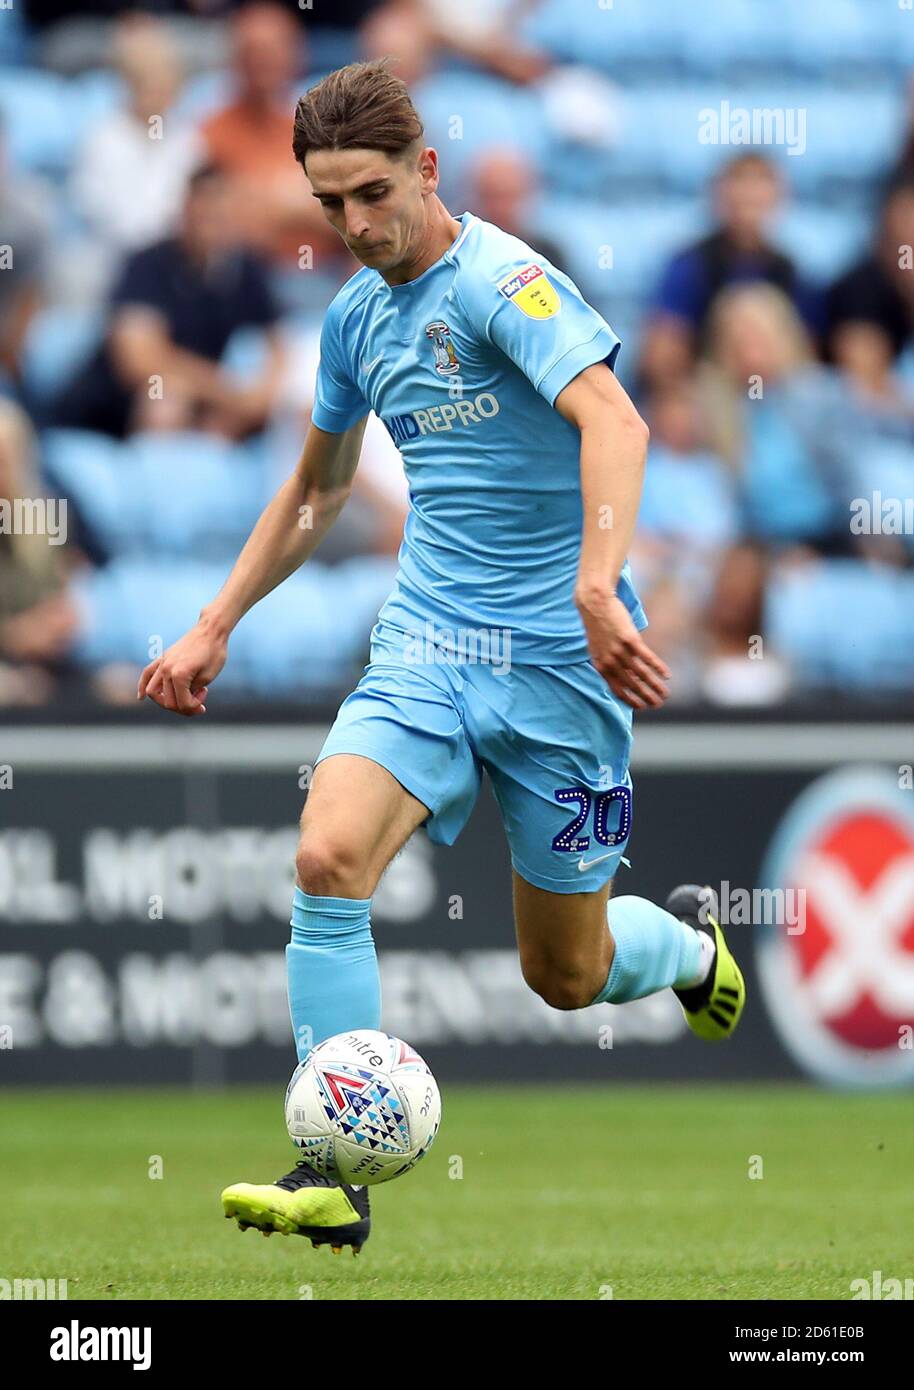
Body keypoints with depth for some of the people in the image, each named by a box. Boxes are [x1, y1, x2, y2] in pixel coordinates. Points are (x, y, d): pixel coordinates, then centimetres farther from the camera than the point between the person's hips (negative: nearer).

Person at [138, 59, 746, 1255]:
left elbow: (612, 419, -32)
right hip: (426, 648, 5)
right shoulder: (356, 316, 9)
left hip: (559, 661, -5)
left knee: (566, 975, 6)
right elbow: (316, 492, 27)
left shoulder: (501, 281, -15)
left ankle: (685, 941, 43)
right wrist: (216, 628, 24)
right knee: (329, 855, -23)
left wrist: (598, 586, -46)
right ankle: (337, 1174, -20)